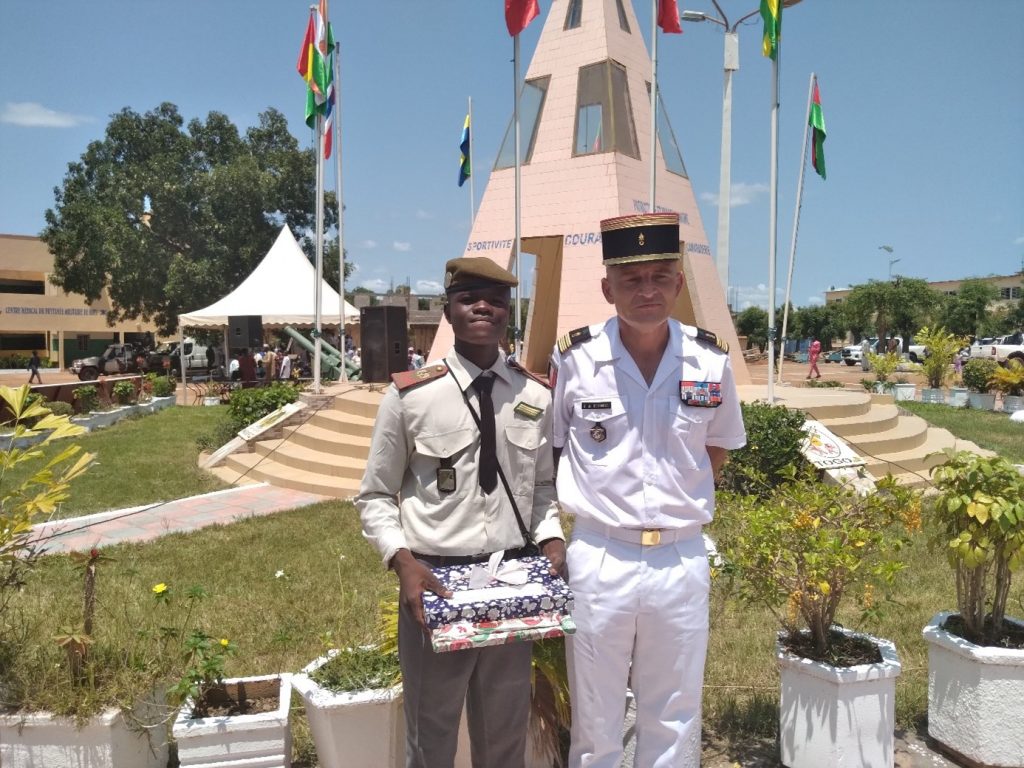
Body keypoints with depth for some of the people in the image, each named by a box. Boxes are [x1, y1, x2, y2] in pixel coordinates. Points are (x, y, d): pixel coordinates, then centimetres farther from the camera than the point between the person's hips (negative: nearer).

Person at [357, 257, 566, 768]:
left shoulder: (536, 398, 0)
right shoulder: (409, 397, -10)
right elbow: (375, 497, -3)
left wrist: (552, 539, -6)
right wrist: (403, 560, -17)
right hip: (434, 582, -2)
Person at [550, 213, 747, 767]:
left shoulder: (710, 360, -3)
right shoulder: (574, 358, -8)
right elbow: (547, 450, 4)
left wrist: (683, 505, 7)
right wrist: (590, 505, -2)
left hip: (682, 561, 2)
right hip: (599, 560, -1)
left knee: (675, 724, 18)